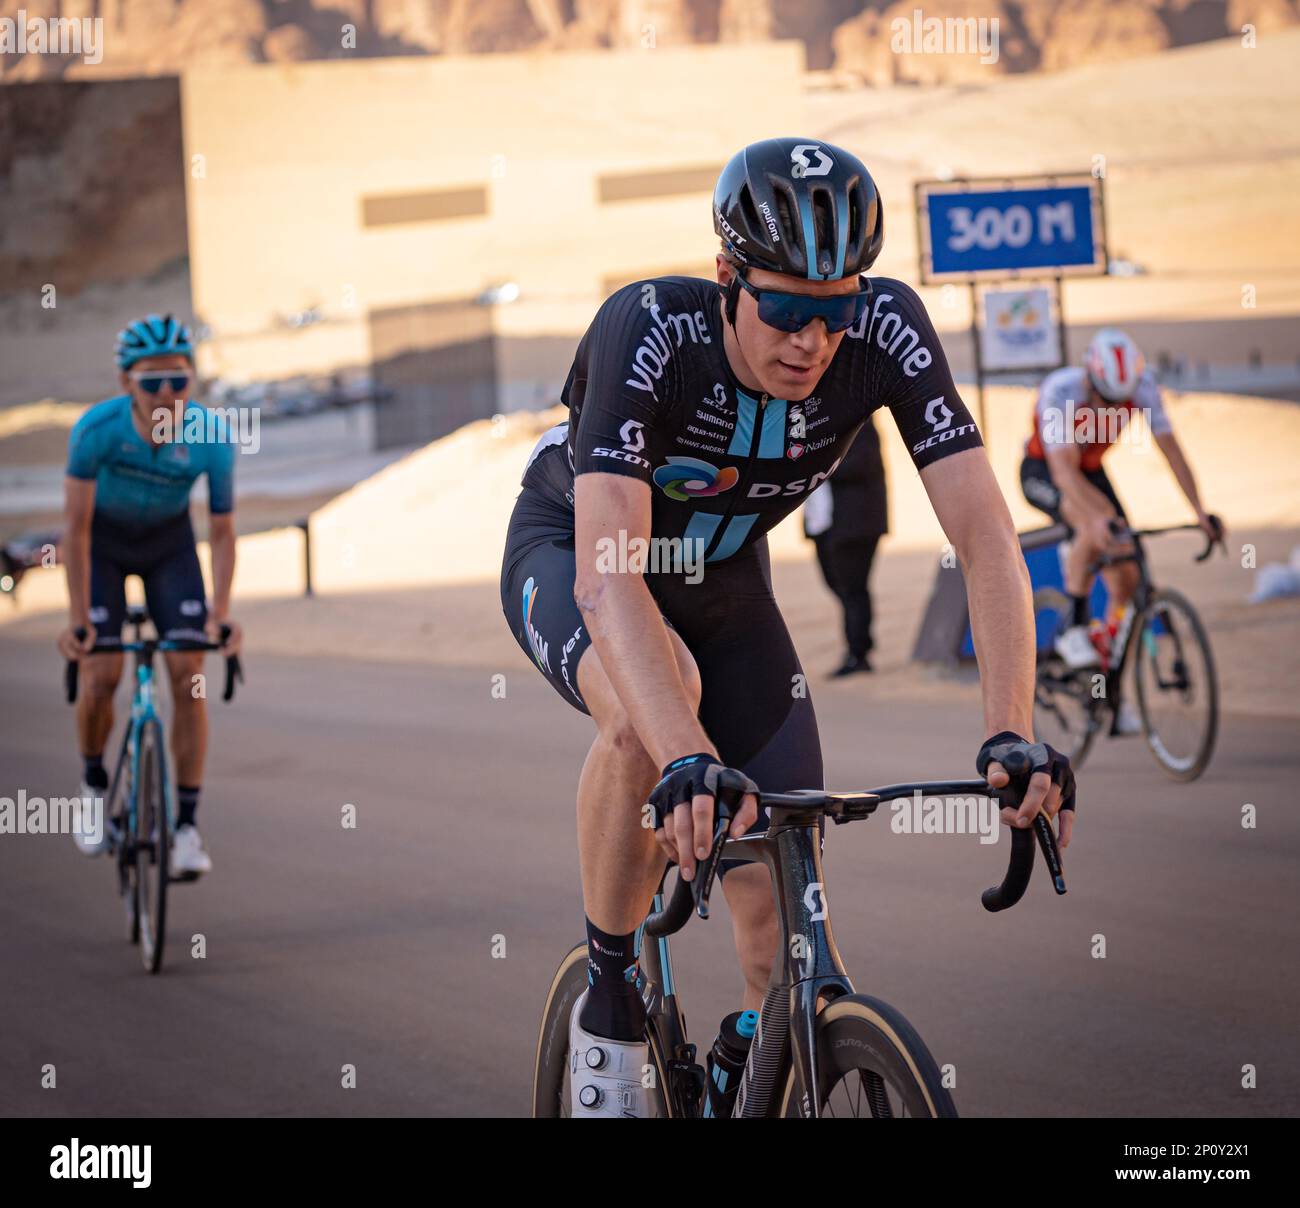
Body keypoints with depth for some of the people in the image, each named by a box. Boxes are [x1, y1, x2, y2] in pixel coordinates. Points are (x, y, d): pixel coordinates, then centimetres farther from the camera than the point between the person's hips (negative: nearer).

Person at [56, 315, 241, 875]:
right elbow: (76, 527, -27)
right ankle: (93, 783, 18)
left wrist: (221, 615, -30)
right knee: (100, 677, -12)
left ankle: (186, 826, -7)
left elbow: (222, 533, -19)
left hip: (169, 542, 1)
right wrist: (77, 618, -31)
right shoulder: (97, 427, -33)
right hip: (104, 541, -1)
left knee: (188, 675, -12)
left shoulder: (211, 436, -28)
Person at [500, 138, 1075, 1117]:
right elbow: (609, 568, -47)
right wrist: (688, 762, -61)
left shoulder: (887, 331, -28)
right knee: (649, 706, -38)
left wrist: (1012, 733, -45)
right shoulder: (648, 332, -37)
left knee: (783, 911, -11)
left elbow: (986, 533, -31)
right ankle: (609, 1004, -17)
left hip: (721, 583, 3)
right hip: (570, 554, -3)